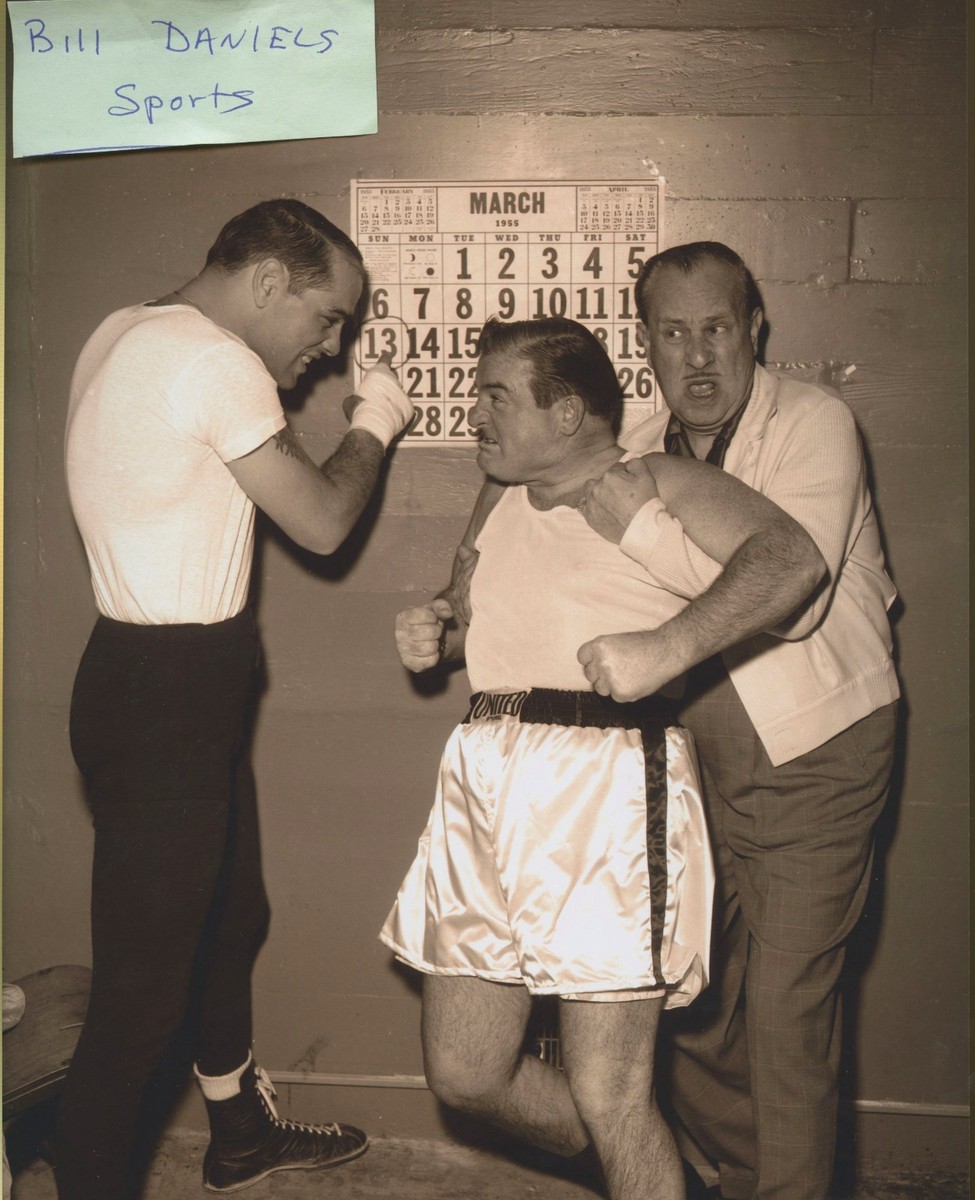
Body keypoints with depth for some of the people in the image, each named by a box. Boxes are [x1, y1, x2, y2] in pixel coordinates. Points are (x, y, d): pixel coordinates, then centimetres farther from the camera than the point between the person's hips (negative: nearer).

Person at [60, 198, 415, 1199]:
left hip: (170, 686, 11)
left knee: (230, 921, 25)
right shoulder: (214, 362, -19)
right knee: (142, 990, -3)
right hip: (165, 698, -11)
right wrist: (373, 425, 3)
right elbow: (321, 522, -12)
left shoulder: (128, 332, 11)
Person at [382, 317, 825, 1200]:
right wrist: (437, 633, 14)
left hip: (608, 790, -7)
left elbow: (792, 558, -16)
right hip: (486, 781, 7)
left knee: (607, 1096, -5)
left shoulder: (656, 485, 0)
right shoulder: (500, 503, 21)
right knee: (465, 1075, 11)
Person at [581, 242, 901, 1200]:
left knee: (786, 1003, -5)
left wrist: (640, 525, -30)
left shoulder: (812, 424, -14)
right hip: (705, 755, 6)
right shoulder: (639, 455, 4)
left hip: (817, 755, -5)